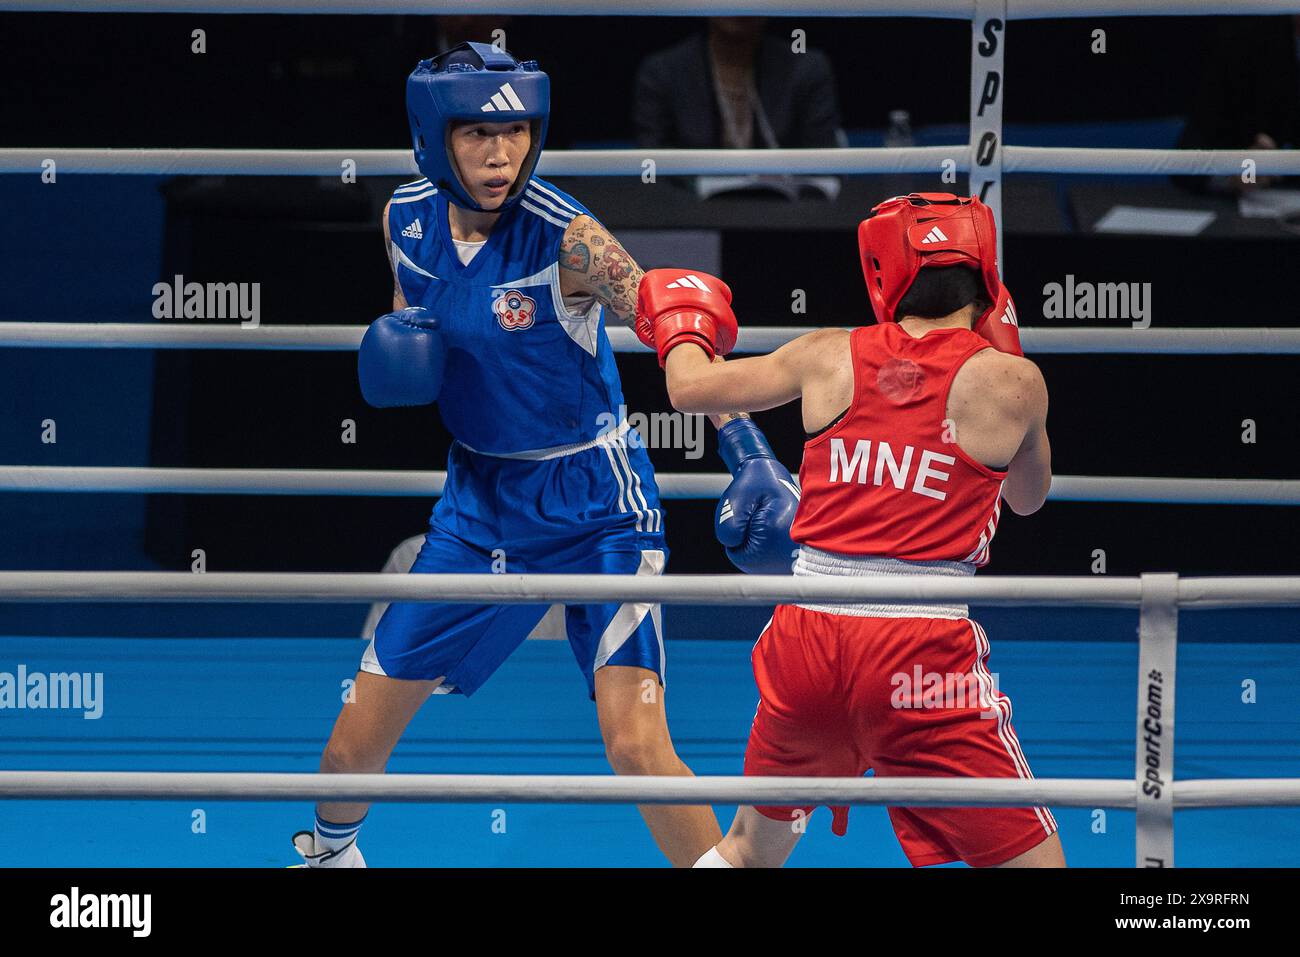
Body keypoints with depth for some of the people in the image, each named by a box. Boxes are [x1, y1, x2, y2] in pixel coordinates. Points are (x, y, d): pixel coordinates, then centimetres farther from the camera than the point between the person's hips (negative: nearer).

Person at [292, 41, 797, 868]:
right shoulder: (408, 219, -5)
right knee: (355, 743, 9)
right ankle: (330, 853, 40)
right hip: (482, 498, 5)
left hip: (594, 505, -5)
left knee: (635, 740, -22)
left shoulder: (567, 238, -22)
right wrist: (397, 349, -10)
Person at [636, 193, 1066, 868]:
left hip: (808, 635, 4)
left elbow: (690, 388, 20)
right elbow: (1029, 496, 20)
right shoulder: (1010, 380, 0)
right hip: (923, 653, -4)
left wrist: (682, 326, 43)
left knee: (752, 848, 27)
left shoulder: (830, 356, 7)